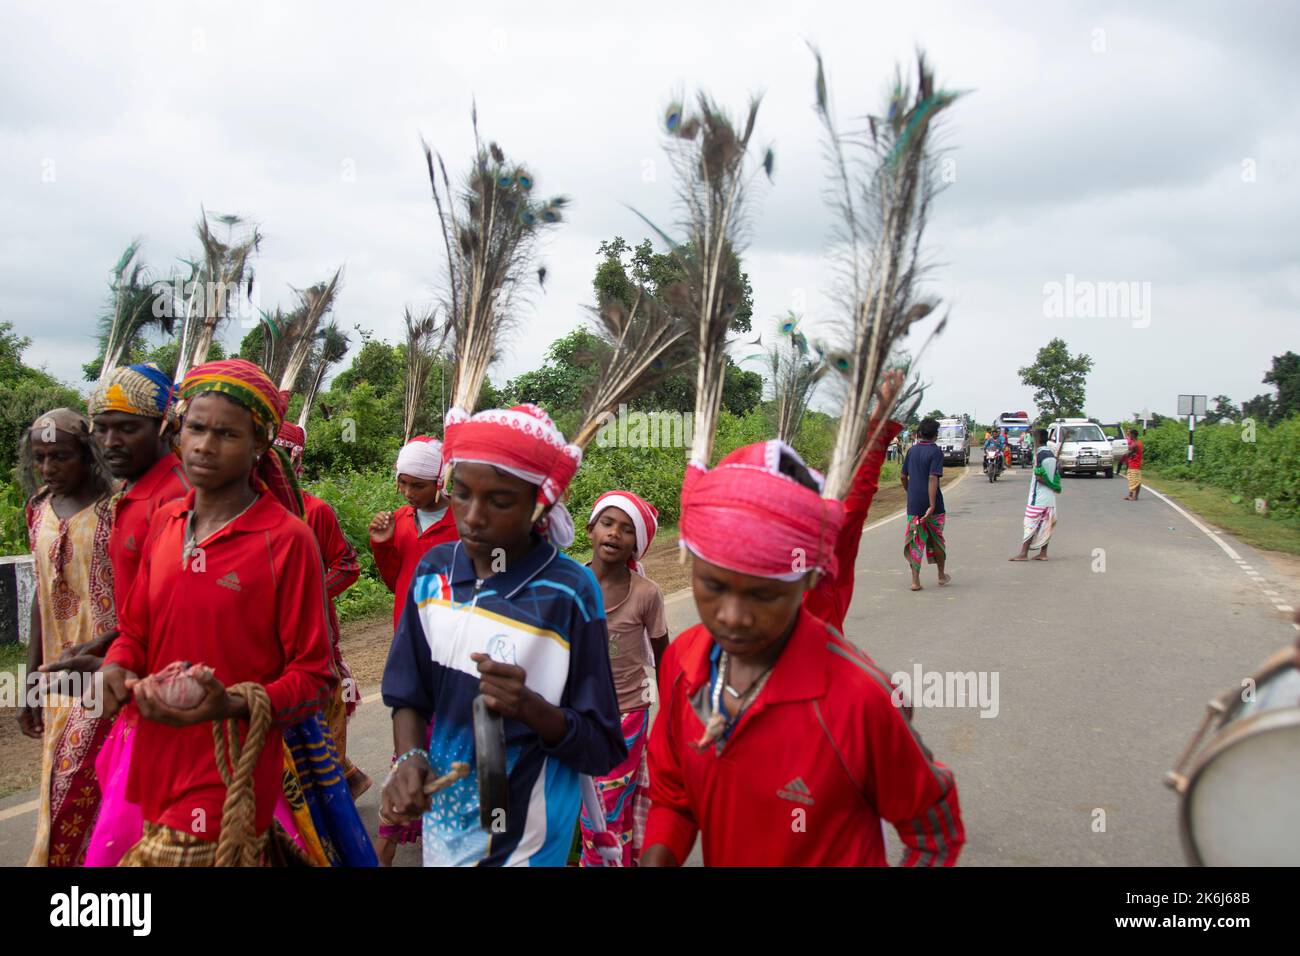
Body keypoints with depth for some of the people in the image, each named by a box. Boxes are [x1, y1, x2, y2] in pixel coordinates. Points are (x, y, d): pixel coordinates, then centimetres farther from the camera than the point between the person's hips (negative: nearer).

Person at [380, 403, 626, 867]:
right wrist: (410, 758, -15)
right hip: (442, 818, 5)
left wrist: (530, 707, -30)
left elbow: (600, 750, -14)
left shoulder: (570, 591, -19)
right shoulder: (433, 571, -6)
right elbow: (409, 695, 4)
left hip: (525, 836, -4)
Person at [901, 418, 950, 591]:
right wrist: (932, 505, -22)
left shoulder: (912, 450, 6)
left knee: (915, 541, 3)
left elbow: (903, 477, 10)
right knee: (937, 539, 14)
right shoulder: (936, 451, -10)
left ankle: (915, 580, -4)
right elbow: (933, 478, -19)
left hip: (913, 504, 3)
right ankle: (941, 576, 28)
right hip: (931, 504, -3)